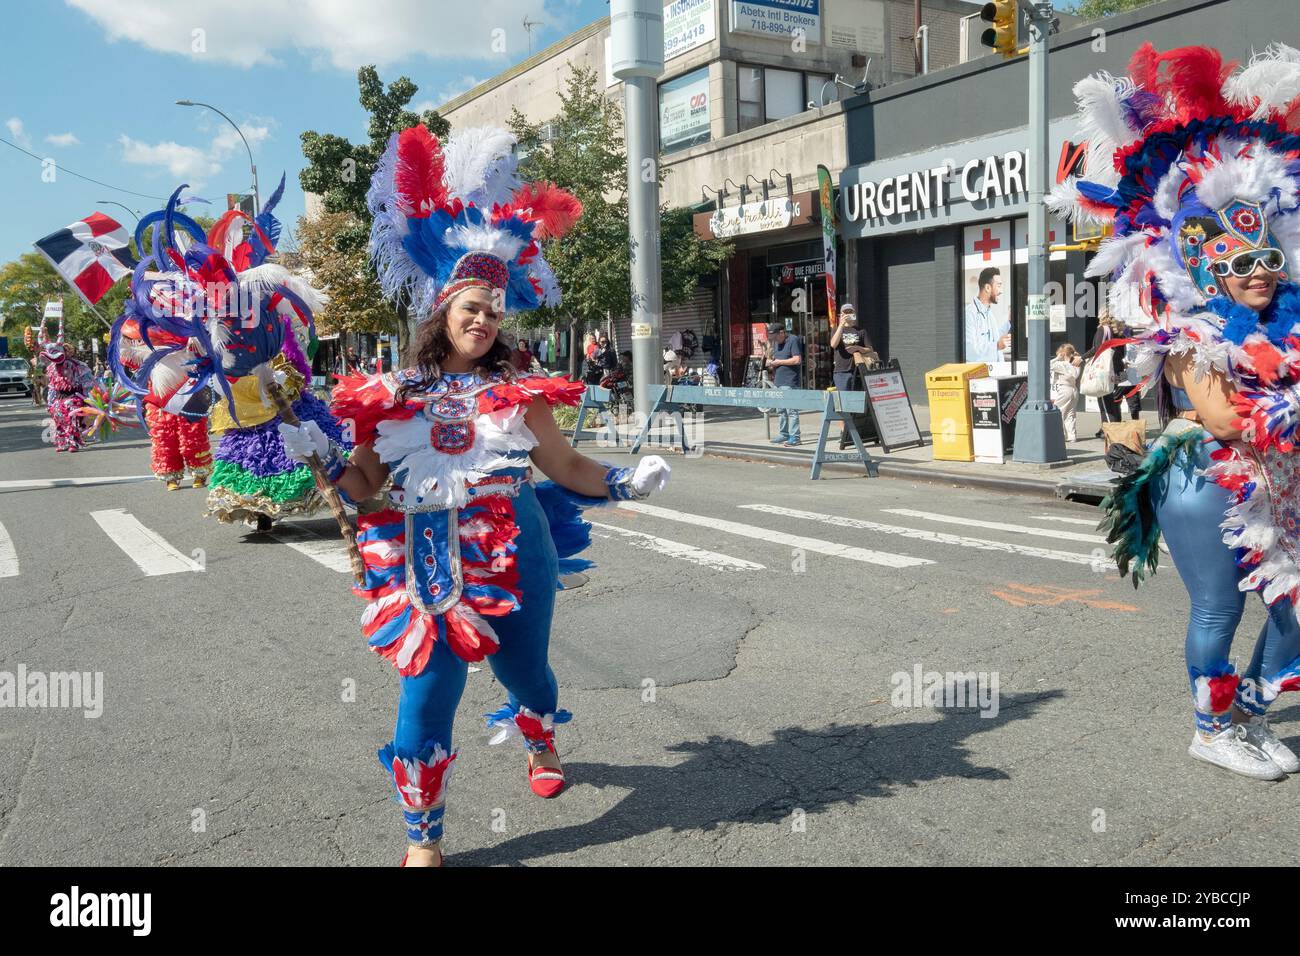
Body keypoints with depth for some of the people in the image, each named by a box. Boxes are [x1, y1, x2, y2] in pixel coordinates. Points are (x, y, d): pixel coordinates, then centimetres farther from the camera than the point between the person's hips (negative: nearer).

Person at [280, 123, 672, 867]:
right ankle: (423, 842, 16)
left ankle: (543, 750, 54)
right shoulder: (394, 393, 2)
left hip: (516, 554, 1)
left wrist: (627, 483, 3)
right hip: (432, 564, -1)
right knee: (426, 695, -3)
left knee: (524, 671, 16)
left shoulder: (517, 390, 3)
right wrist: (323, 457, -12)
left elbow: (565, 466, 12)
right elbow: (365, 486, 5)